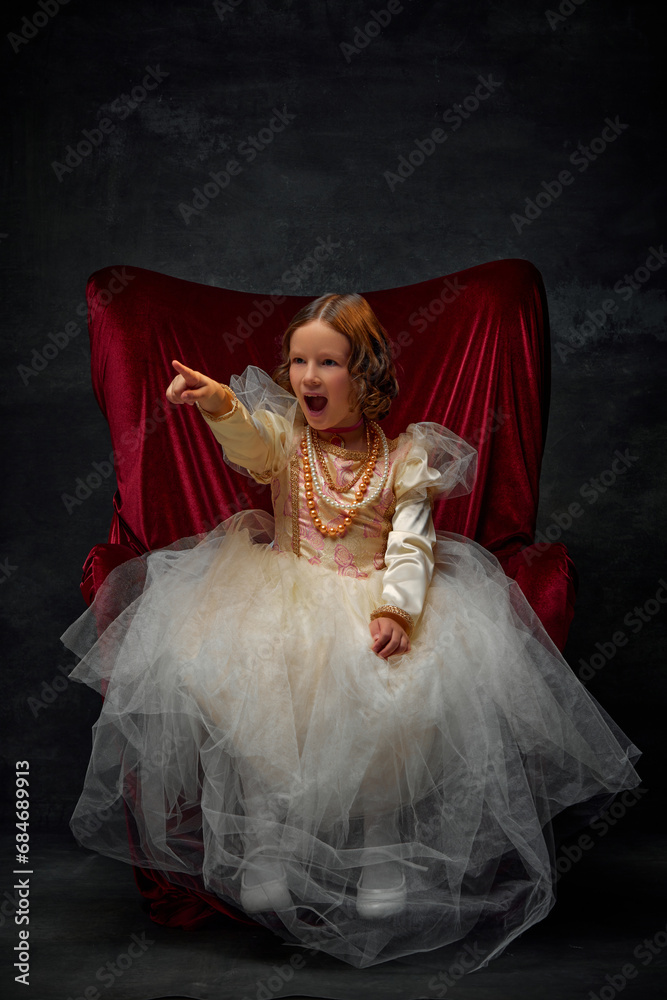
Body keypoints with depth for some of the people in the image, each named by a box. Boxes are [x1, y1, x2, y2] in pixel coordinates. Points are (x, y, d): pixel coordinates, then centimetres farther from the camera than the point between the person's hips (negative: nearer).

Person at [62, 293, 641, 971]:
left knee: (408, 698, -27)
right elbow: (249, 443, -21)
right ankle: (268, 836, -9)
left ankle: (385, 843, -5)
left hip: (376, 593, -1)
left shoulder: (404, 453, 1)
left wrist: (397, 607, -24)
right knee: (225, 672, -25)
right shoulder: (284, 432, 3)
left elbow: (412, 543, -5)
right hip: (285, 586, 2)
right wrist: (220, 404, -44)